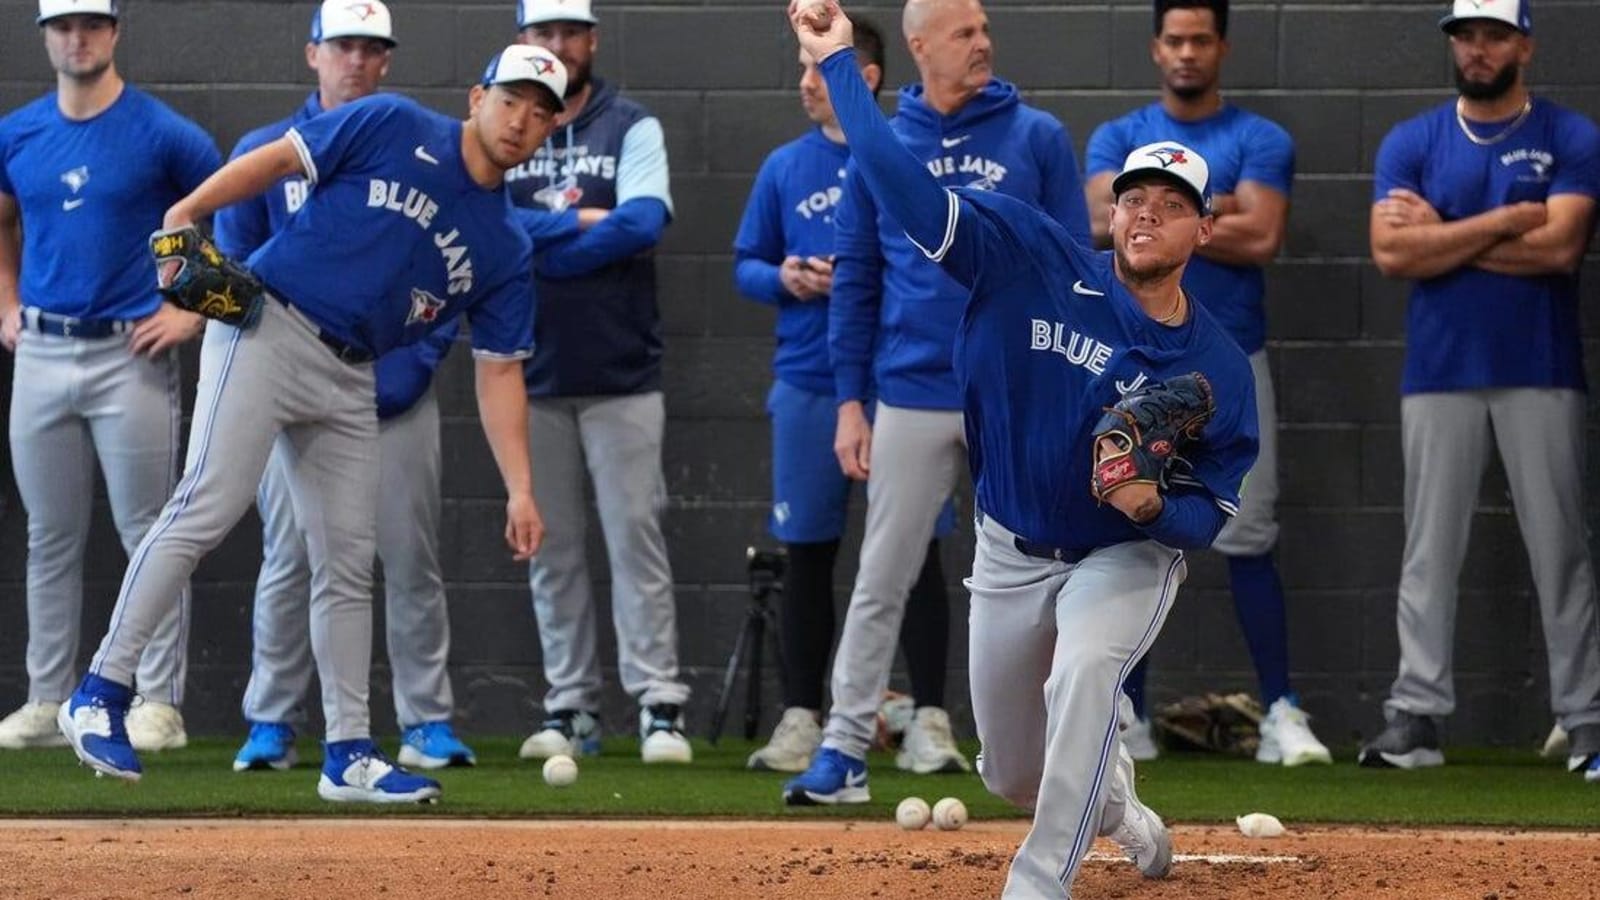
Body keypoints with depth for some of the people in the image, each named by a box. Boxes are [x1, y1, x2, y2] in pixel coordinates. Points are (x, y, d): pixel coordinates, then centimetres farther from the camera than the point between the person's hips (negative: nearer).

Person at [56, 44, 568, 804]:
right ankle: (98, 696, -17)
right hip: (269, 330, -6)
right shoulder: (393, 129, -2)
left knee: (349, 562, 7)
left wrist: (519, 489, 2)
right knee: (208, 508, -18)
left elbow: (499, 371, 10)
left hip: (349, 382, 6)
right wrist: (186, 215, -12)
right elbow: (278, 159, -1)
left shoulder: (505, 249, 11)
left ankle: (347, 755, 13)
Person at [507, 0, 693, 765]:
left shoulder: (632, 130, 3)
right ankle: (569, 709, 9)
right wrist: (583, 223, -11)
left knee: (635, 537, -7)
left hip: (622, 377, -3)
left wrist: (533, 234, -10)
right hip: (533, 379, 3)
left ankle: (660, 707, -9)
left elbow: (642, 223, -14)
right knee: (550, 550, 5)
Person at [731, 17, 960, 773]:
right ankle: (801, 719, 12)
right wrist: (781, 277, -8)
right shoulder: (785, 169, 8)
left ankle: (930, 716, 4)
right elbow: (746, 264, 14)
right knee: (807, 554, 6)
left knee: (917, 551, -1)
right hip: (808, 388, 3)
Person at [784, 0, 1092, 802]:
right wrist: (849, 404, 1)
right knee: (881, 583, 2)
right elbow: (855, 282, 7)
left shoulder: (1037, 139, 1)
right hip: (913, 398, 1)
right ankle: (842, 750, 5)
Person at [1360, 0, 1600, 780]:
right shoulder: (1411, 144, 7)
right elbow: (1391, 252, -7)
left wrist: (1442, 236, -8)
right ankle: (1415, 714, 1)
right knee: (1430, 552, 1)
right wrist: (1504, 222, -11)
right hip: (1440, 373, 2)